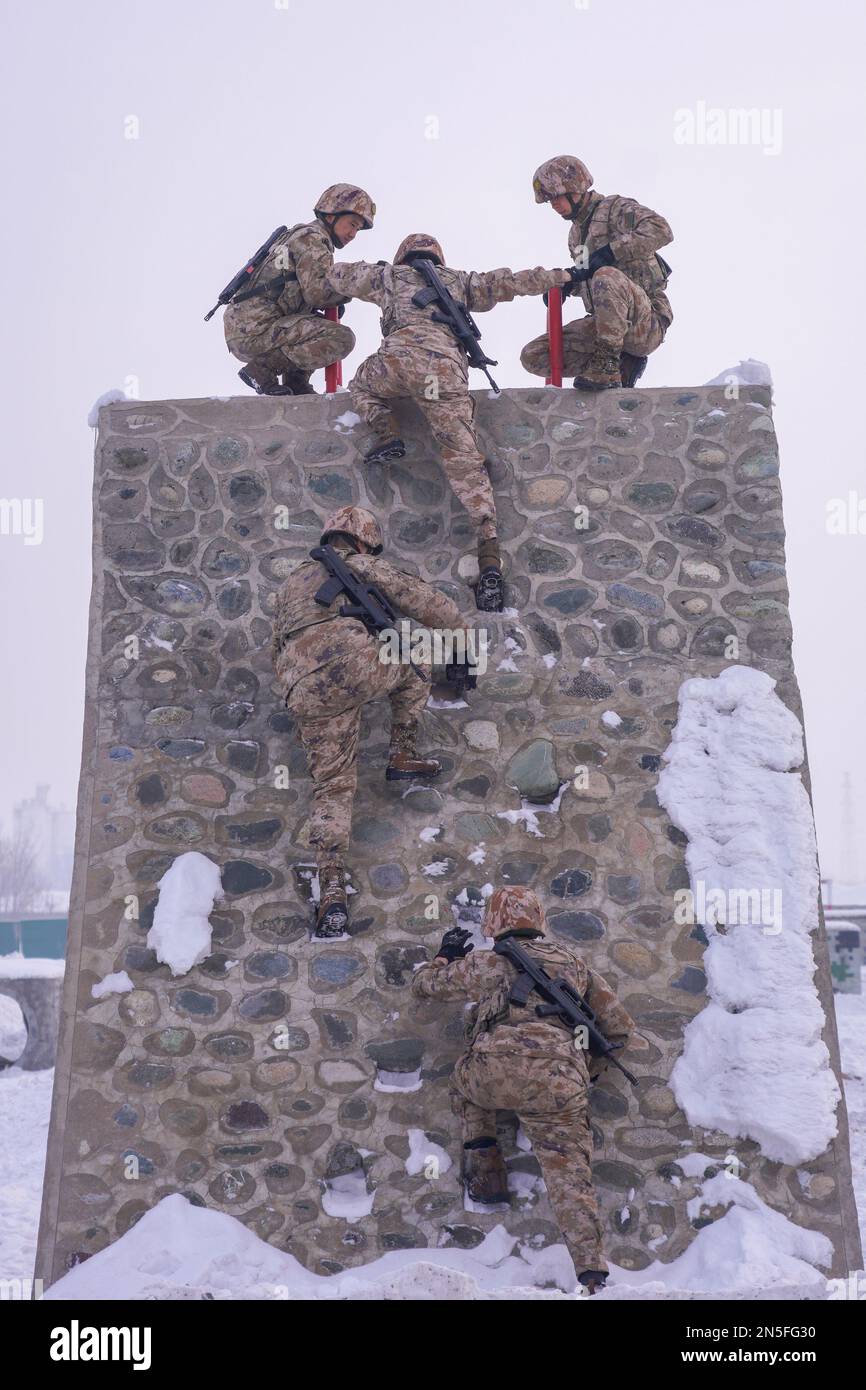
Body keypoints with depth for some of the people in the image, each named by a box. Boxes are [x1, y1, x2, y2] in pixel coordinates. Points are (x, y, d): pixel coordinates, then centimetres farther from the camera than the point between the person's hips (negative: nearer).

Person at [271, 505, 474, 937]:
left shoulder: (292, 581, 37)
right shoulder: (359, 566, 20)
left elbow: (277, 655, 42)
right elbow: (416, 597, 17)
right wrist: (457, 624, 33)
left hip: (306, 693, 4)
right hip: (354, 662, -4)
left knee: (333, 785, 8)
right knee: (413, 670, 28)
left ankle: (332, 887, -6)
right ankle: (402, 756, 21)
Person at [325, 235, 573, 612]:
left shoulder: (388, 275, 30)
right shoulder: (460, 280, 32)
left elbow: (338, 276, 39)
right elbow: (510, 281, 28)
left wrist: (374, 271, 59)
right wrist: (563, 276, 37)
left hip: (400, 357, -1)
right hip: (448, 369, 1)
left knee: (361, 385, 34)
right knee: (465, 461, -3)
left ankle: (387, 434, 4)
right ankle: (489, 555, -16)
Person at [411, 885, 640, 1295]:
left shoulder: (487, 962, 16)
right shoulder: (574, 963, 24)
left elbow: (423, 984, 30)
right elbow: (620, 1027, 27)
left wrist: (447, 955, 49)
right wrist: (588, 1071, 38)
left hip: (498, 1072, -1)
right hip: (561, 1085, 2)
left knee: (465, 1079, 31)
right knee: (571, 1180, 7)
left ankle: (484, 1171, 22)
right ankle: (593, 1275, -6)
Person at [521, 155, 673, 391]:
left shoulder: (615, 208, -4)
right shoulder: (576, 232, 21)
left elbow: (661, 230, -21)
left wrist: (612, 251, -24)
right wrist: (565, 281, 10)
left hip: (649, 323, -8)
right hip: (604, 325, 8)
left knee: (607, 276, -38)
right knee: (532, 357, -4)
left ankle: (607, 367, -26)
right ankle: (622, 365, -3)